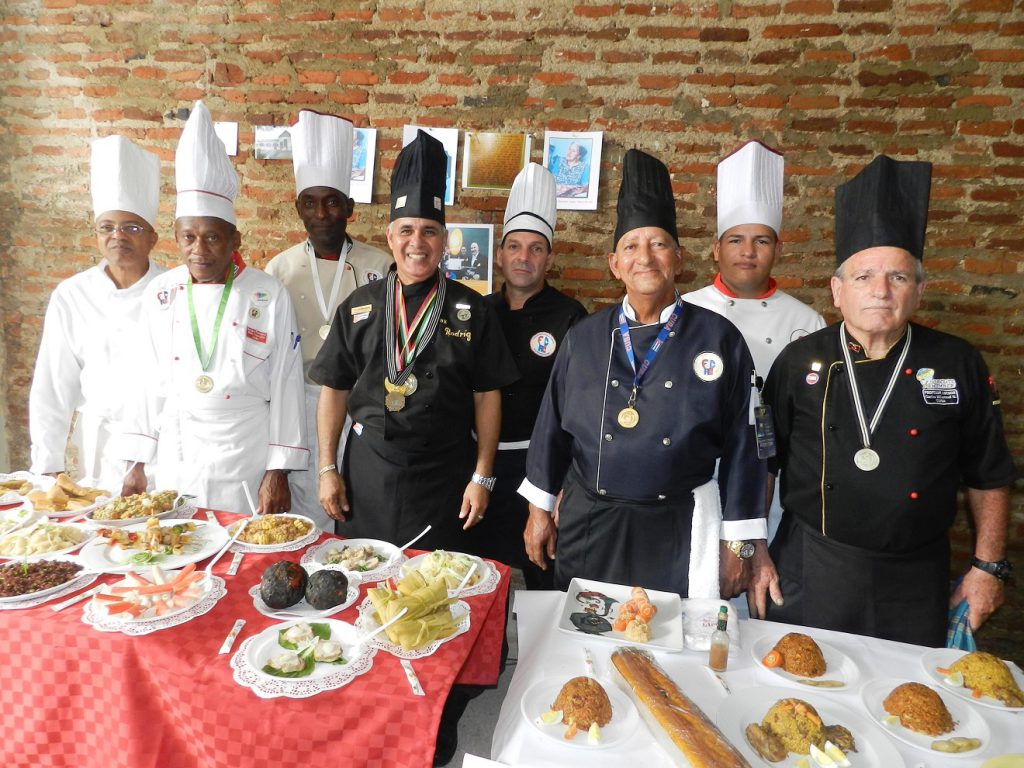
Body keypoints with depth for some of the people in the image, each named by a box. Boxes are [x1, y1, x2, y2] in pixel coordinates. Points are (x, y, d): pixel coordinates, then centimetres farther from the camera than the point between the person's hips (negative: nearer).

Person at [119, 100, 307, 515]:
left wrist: (278, 472, -8)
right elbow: (152, 381, 8)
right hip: (176, 464, 3)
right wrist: (138, 464, 9)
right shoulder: (160, 294, 3)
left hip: (247, 467, -3)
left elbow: (285, 385, -8)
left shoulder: (269, 295, -8)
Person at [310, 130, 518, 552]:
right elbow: (334, 390, 6)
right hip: (366, 473, 2)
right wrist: (327, 469, 3)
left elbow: (487, 396, -1)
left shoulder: (472, 310, -2)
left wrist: (482, 477, -3)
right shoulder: (358, 307, 3)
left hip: (444, 477, -1)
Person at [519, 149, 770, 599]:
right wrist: (539, 509, 9)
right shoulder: (584, 337, 0)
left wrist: (737, 542, 0)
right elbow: (551, 426, 6)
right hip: (588, 525, 2)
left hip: (680, 531, -1)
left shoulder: (719, 338, -5)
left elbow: (740, 444, -2)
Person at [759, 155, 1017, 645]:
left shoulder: (959, 365, -1)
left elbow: (987, 477, 8)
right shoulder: (800, 362, -5)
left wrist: (988, 566, 5)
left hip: (914, 584, 2)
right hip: (809, 576, -1)